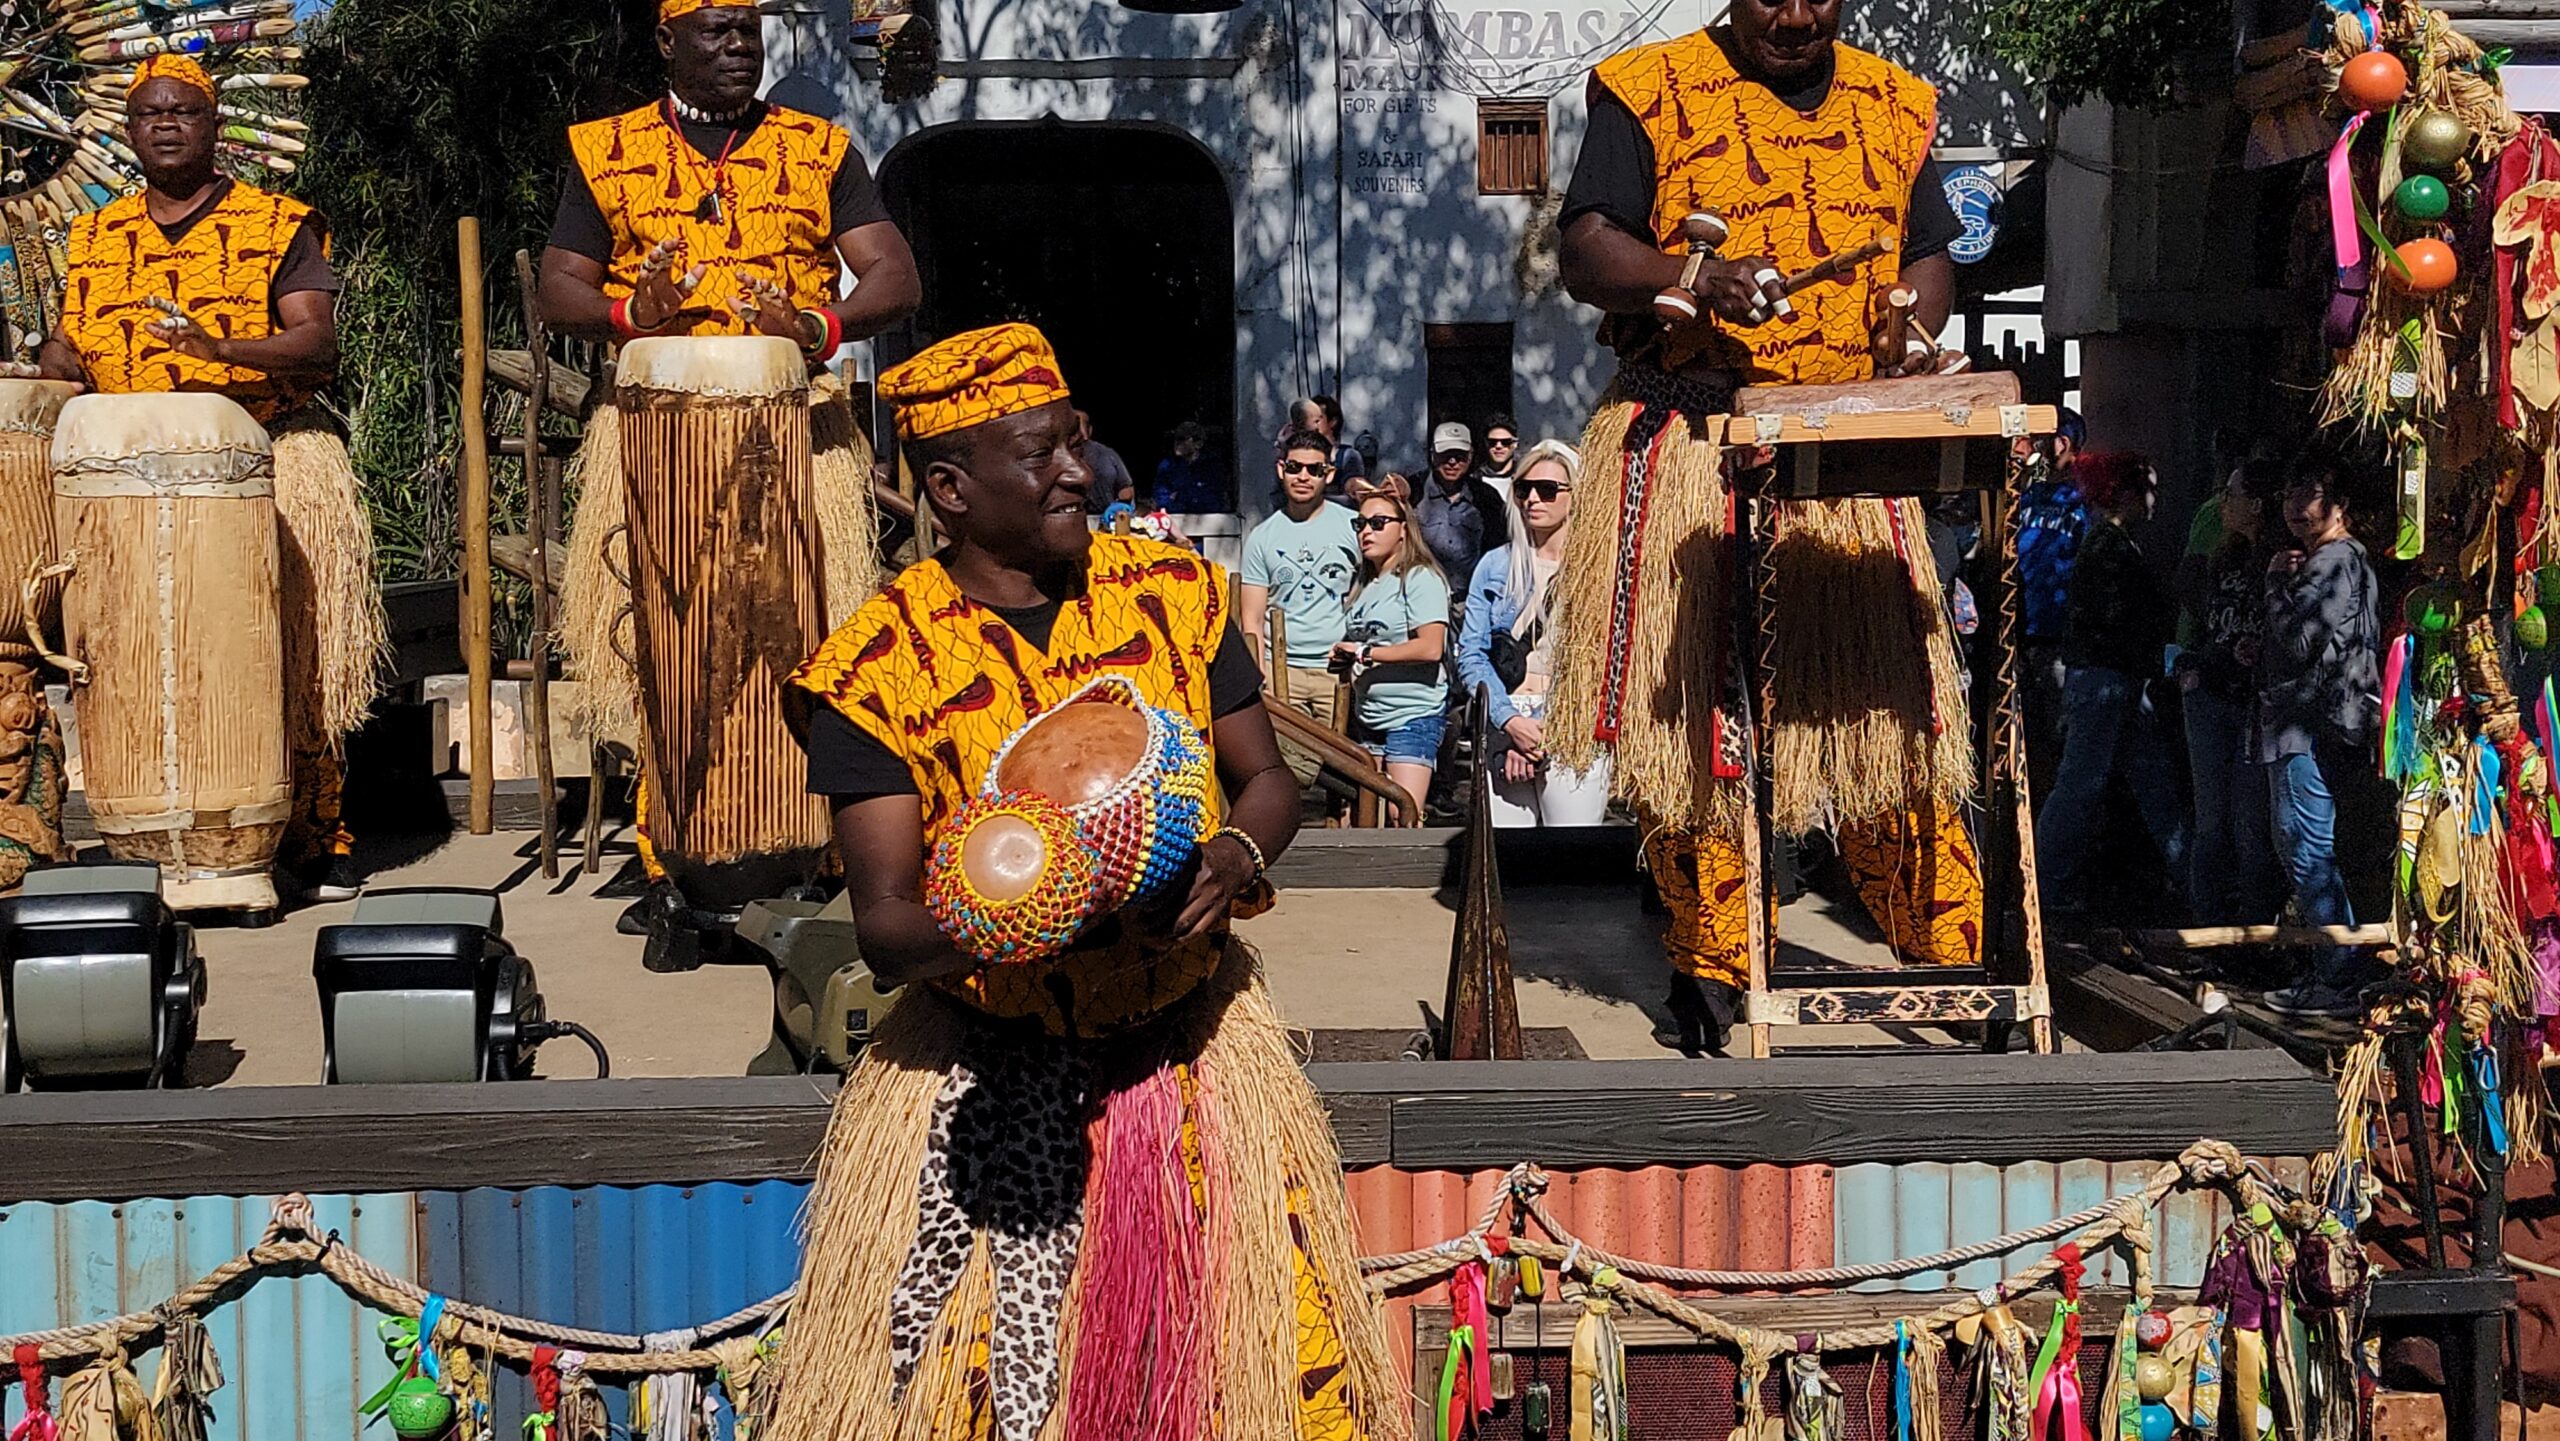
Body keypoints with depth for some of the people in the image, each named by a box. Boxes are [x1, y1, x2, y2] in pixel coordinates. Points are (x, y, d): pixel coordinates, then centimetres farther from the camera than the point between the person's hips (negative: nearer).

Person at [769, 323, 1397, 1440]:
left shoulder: (1173, 593, 3)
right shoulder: (880, 663, -6)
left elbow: (1266, 781, 10)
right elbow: (882, 925, -8)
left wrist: (1237, 856, -13)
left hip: (1192, 1026, 2)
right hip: (989, 1064, -2)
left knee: (1249, 1344, -11)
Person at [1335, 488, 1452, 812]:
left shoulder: (1419, 578, -8)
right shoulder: (1364, 584, 17)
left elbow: (1431, 648, -19)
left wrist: (1364, 653, -13)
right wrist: (1343, 656, 5)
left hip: (1413, 715, -8)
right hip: (1367, 718, 8)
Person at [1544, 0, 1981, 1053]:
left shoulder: (1894, 106, 15)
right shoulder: (1650, 91, 2)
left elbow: (1929, 256, 19)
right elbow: (1586, 255, -5)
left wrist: (1914, 333, -3)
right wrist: (1697, 278, -23)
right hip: (1689, 445, -3)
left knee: (1887, 695, 4)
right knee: (1690, 702, -4)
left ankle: (1953, 956, 12)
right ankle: (1708, 961, 6)